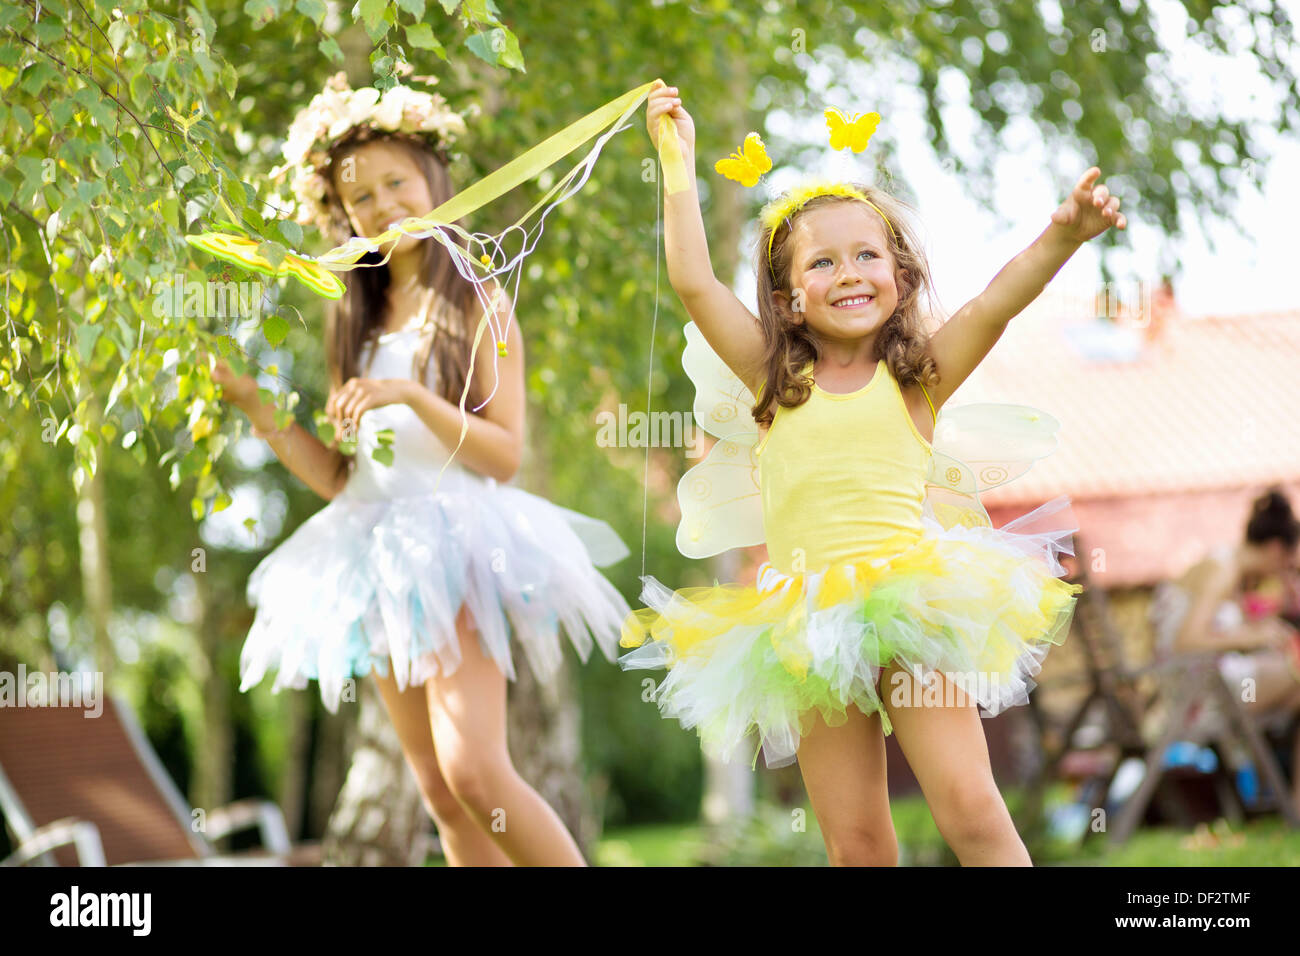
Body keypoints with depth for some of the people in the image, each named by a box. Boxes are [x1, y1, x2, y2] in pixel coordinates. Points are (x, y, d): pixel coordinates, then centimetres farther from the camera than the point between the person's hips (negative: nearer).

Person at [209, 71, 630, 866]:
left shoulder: (476, 306, 2)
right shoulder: (357, 322, 16)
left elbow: (505, 454, -6)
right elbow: (339, 478, 14)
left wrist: (415, 396, -17)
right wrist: (255, 406, 5)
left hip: (455, 541, -6)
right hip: (377, 551, 6)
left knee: (475, 770, -20)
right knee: (440, 792, 3)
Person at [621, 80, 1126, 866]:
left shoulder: (918, 379, 6)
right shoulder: (776, 383, 10)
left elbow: (1001, 299, -9)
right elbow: (693, 281, 7)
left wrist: (1064, 236, -26)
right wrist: (679, 156, 10)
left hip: (911, 609, -2)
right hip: (810, 628, 2)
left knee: (972, 811, -10)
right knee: (857, 842, 2)